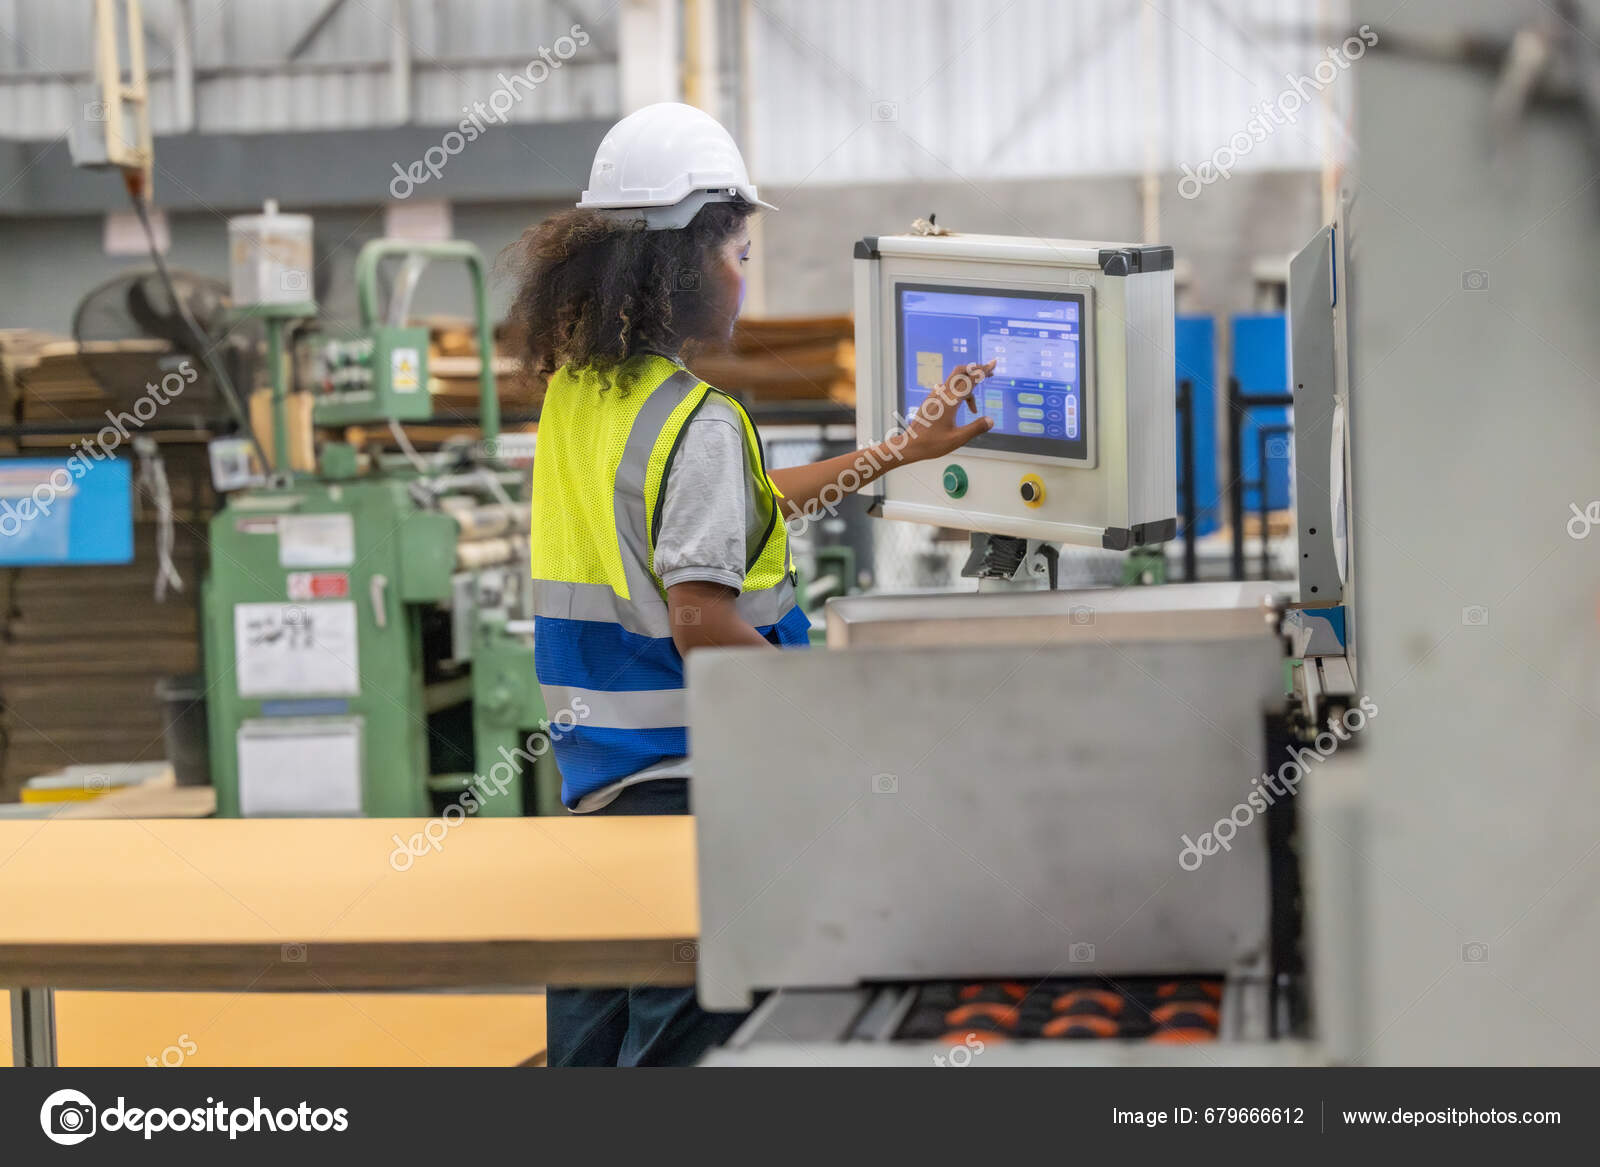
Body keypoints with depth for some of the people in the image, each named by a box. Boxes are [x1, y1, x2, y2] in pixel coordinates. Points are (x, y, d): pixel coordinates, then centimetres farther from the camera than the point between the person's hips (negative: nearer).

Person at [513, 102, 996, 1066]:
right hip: (685, 785, -8)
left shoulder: (577, 390, 11)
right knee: (684, 1039, -1)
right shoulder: (697, 421, -17)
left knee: (592, 1035, 15)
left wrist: (904, 451, 25)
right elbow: (702, 624, -23)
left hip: (591, 773, 9)